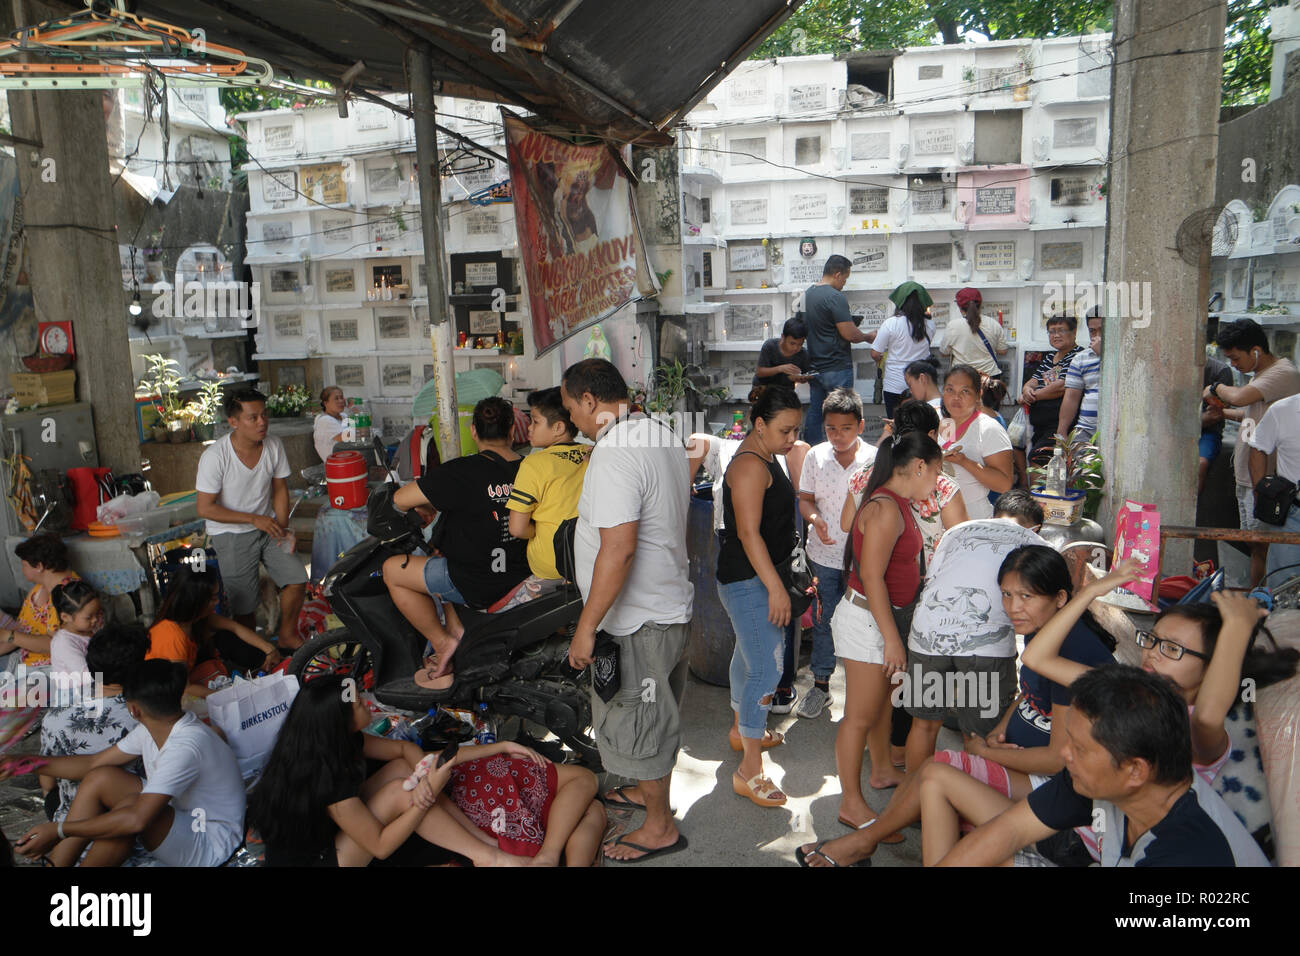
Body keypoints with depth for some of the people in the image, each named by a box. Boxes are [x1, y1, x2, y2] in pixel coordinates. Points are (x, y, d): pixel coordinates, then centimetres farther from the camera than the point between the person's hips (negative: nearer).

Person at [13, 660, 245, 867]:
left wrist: (59, 831, -30)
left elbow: (137, 819, -37)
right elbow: (94, 763, 12)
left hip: (211, 845, -9)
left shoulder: (186, 746, -30)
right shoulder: (152, 729, 0)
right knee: (100, 778, -3)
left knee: (129, 806, -31)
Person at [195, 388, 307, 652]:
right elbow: (205, 508, -17)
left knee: (297, 578, -7)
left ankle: (288, 636, 16)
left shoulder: (273, 446, -7)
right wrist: (253, 519, -23)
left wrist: (282, 527, -8)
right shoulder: (214, 456, -21)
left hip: (267, 526, 4)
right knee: (244, 604, -3)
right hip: (231, 534, -4)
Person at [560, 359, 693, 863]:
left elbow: (618, 549, -31)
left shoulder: (614, 455, -25)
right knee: (656, 712, 25)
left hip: (635, 618, -10)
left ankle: (659, 826, 23)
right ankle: (649, 788, 45)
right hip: (670, 602, 10)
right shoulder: (664, 434, 6)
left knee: (638, 720, 7)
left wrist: (586, 627, -25)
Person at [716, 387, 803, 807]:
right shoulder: (750, 465, -21)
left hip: (758, 576, 11)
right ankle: (749, 771, -4)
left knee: (749, 653, 24)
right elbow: (749, 532, -26)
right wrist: (776, 588, -27)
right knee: (766, 670, -10)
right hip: (749, 580, -11)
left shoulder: (764, 457, 11)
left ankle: (741, 728, 42)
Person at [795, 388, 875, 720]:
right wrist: (815, 519, -16)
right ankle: (820, 684, 30)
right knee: (823, 621, 13)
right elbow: (805, 499, 5)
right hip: (824, 555, 2)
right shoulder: (816, 457, -2)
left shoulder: (875, 460, -8)